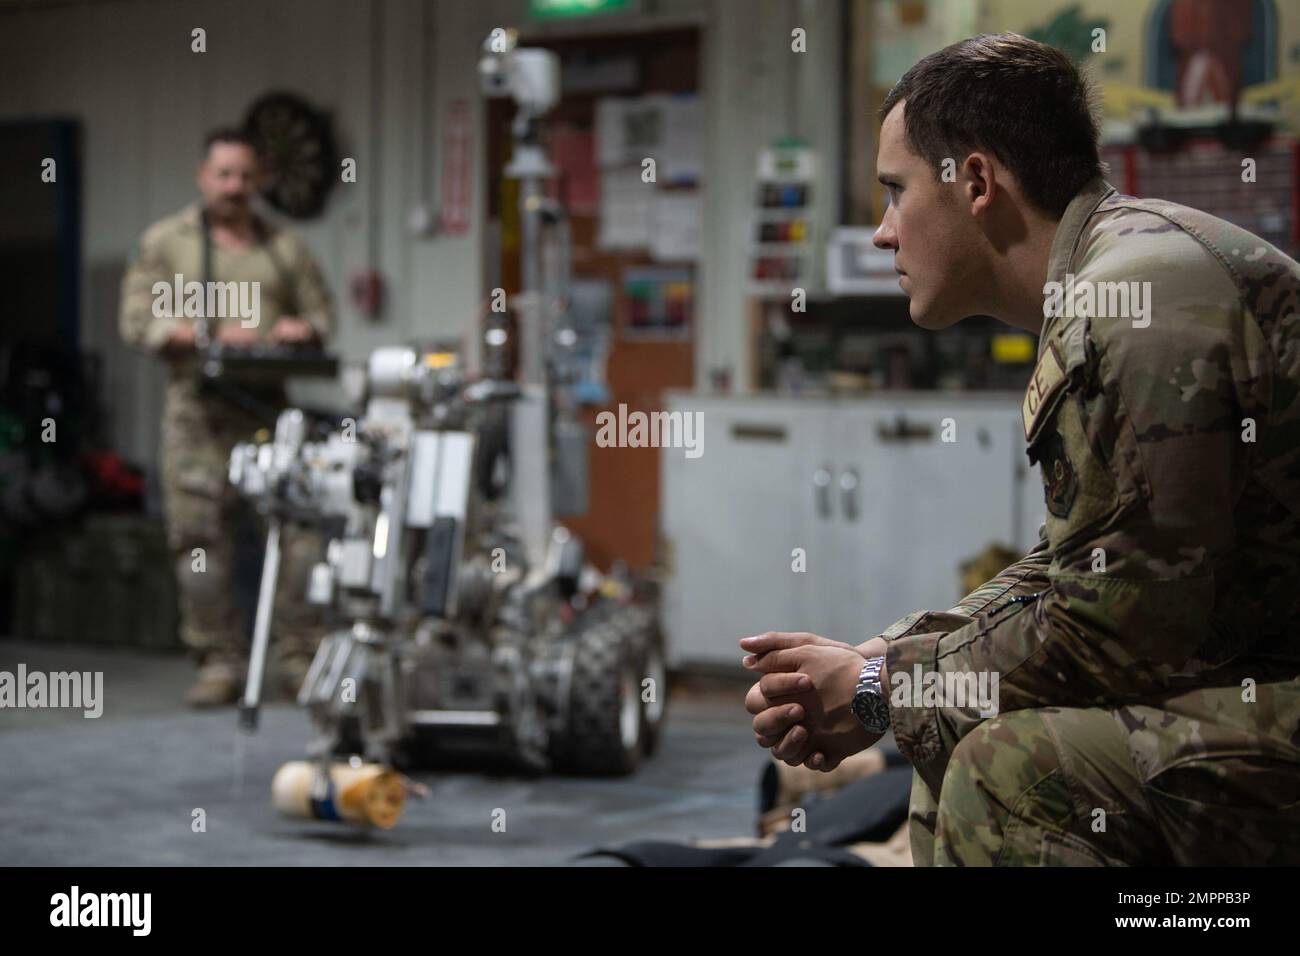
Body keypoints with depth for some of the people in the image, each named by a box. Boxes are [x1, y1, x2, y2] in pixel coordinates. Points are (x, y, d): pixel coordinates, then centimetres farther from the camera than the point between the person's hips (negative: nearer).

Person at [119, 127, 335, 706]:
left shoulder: (284, 248, 20)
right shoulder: (165, 241, 10)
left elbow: (321, 312, 21)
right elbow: (138, 321, 0)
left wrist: (302, 328, -4)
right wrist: (209, 335, -12)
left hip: (272, 404, 2)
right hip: (199, 410, -2)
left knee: (303, 525, -9)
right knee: (201, 538, -4)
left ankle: (300, 656, -3)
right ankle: (219, 664, 3)